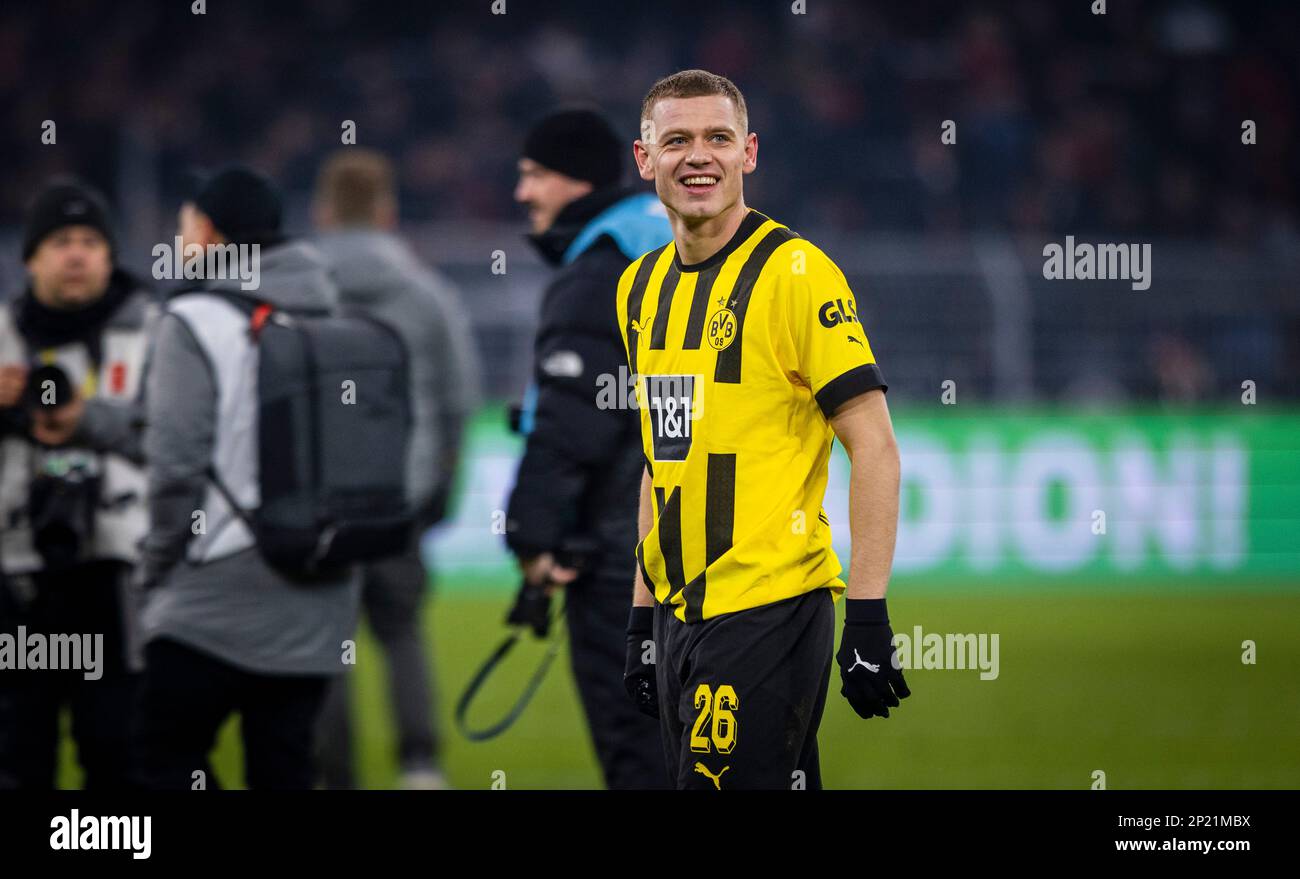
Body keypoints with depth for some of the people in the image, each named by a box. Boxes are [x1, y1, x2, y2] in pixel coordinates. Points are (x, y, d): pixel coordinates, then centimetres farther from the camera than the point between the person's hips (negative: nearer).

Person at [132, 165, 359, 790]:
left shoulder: (197, 322, -9)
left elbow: (176, 461, -13)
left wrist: (159, 564, 0)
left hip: (219, 593, -6)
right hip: (318, 602, 6)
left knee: (167, 758, 1)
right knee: (283, 768, 9)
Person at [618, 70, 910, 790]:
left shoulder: (795, 272, -9)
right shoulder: (641, 286, 13)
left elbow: (875, 448, -11)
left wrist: (867, 617, -16)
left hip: (768, 610, -7)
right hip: (680, 615, 7)